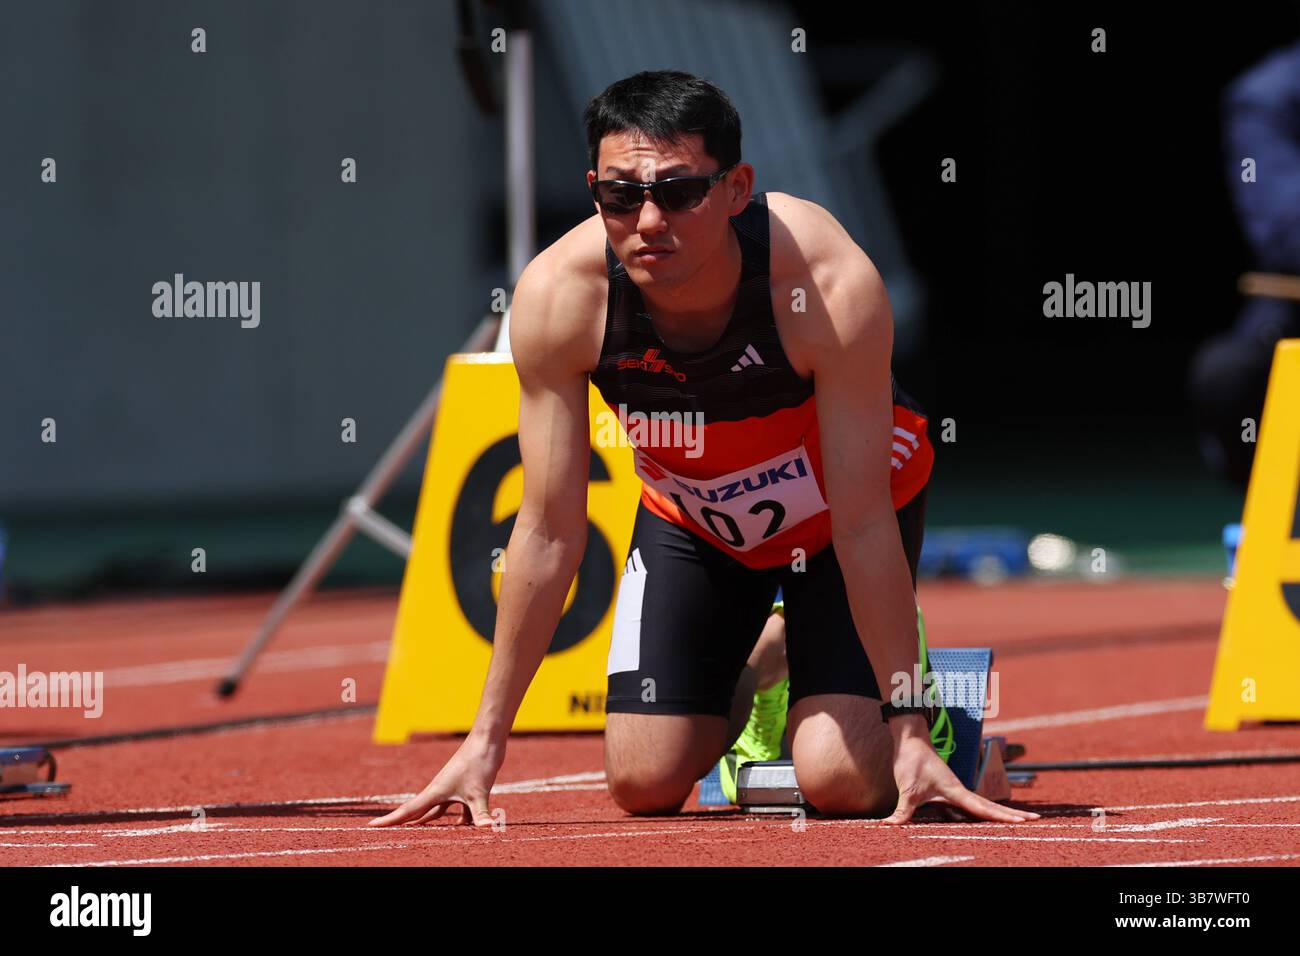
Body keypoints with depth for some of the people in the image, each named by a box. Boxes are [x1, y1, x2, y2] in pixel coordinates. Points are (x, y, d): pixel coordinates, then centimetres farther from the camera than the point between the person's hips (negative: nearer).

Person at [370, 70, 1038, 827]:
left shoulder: (831, 283, -38)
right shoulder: (556, 296, -30)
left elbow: (863, 523, -30)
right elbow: (550, 530, -20)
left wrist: (909, 727, -28)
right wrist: (488, 738, -18)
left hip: (837, 509, -3)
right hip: (688, 512, 3)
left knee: (842, 783, -17)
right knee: (644, 781, -6)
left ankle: (918, 711, 19)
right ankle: (748, 691, 28)